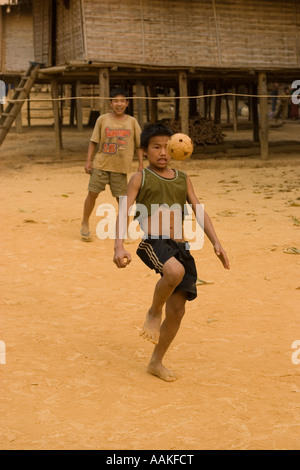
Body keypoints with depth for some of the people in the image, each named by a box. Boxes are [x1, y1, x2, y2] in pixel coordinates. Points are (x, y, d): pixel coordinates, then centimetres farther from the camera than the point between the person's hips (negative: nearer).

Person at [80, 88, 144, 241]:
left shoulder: (132, 122, 3)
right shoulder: (102, 119, 2)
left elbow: (139, 145, 7)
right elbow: (94, 141, 6)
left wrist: (141, 165, 2)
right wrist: (88, 160, 0)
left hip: (120, 167, 0)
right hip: (100, 165, 0)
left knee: (122, 199, 2)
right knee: (92, 193, -2)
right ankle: (85, 224, 17)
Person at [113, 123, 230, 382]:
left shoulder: (183, 179, 19)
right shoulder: (140, 178, 6)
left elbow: (199, 211, 16)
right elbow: (124, 212, -3)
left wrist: (216, 243, 4)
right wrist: (119, 247, -17)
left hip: (180, 246, 5)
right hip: (153, 243, -5)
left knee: (177, 310, 4)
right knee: (175, 271, -38)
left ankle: (156, 362, 24)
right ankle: (154, 312, -8)